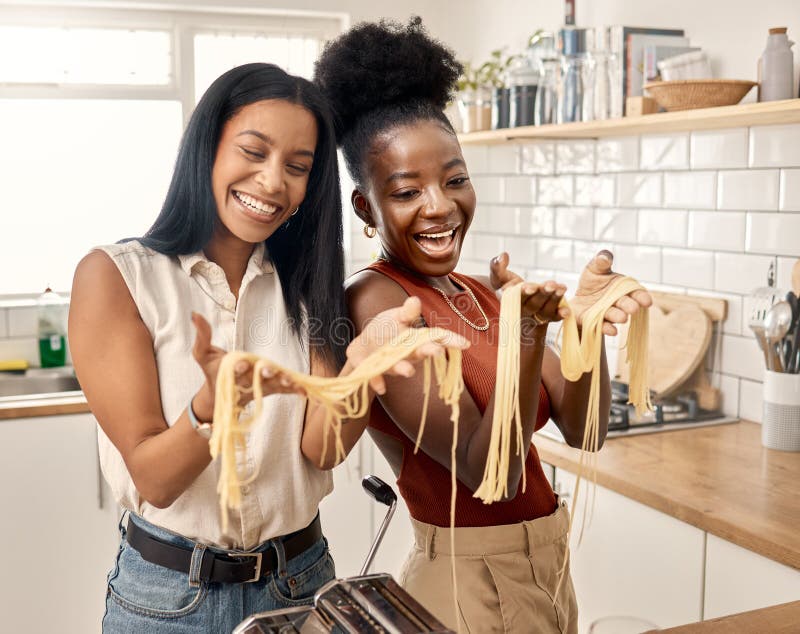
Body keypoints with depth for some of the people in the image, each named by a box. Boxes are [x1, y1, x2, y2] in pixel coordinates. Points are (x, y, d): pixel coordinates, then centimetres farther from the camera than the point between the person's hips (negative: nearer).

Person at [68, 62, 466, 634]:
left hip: (302, 580, 3)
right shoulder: (116, 276, -11)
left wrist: (359, 362, -30)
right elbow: (154, 480, -14)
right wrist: (216, 402, -34)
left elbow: (321, 449, -11)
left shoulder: (302, 281, 1)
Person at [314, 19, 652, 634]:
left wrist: (584, 322, -21)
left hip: (549, 573, 7)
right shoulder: (375, 299, -16)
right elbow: (488, 474, -23)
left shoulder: (483, 294, 5)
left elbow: (583, 429, -5)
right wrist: (528, 332, -35)